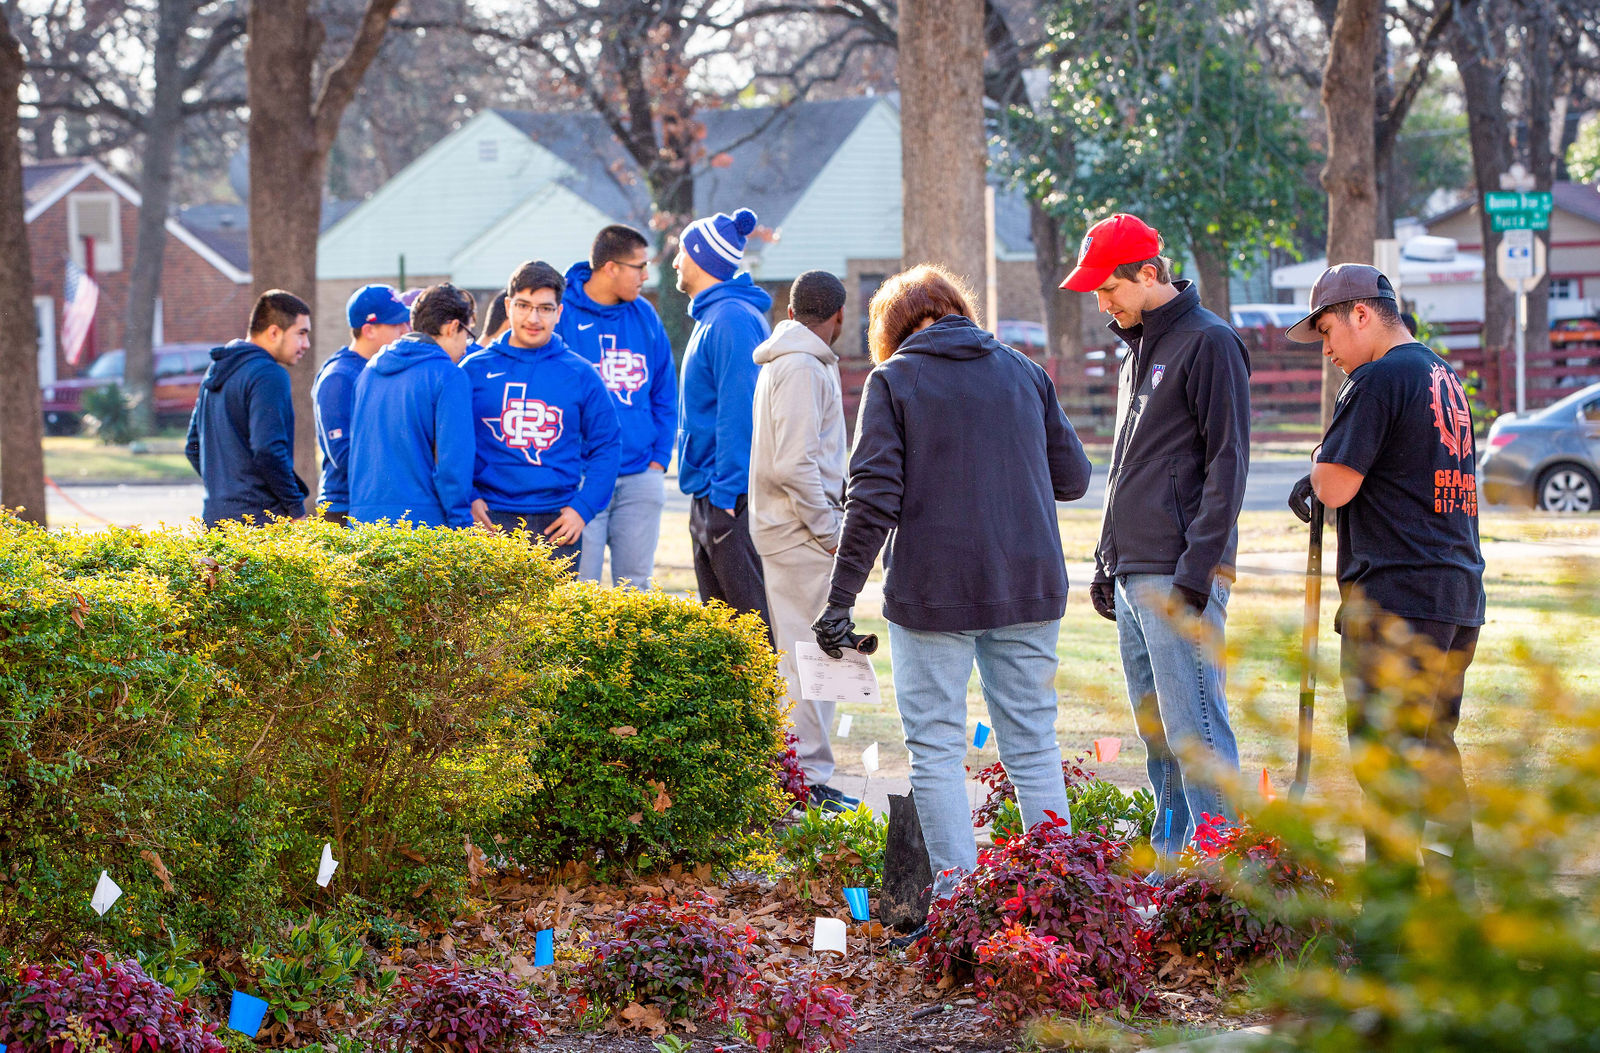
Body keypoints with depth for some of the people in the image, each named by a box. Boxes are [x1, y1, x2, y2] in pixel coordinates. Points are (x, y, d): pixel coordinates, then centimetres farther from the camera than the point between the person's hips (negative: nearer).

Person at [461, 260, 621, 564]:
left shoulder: (580, 374, 8)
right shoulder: (475, 369, 7)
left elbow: (606, 447, 10)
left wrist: (583, 508, 0)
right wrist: (467, 499, -4)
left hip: (557, 522, 1)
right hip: (490, 518, -1)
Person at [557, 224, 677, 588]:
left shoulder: (645, 316, 9)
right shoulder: (561, 315, -8)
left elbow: (664, 395, 16)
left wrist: (659, 458, 5)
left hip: (641, 478, 5)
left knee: (636, 585, 9)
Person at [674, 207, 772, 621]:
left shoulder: (732, 319, -15)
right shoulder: (711, 316, 17)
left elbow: (740, 412, -20)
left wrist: (726, 493, -21)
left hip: (731, 500, -11)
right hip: (709, 495, 11)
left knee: (755, 621, -10)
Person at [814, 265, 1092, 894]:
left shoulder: (893, 380, -1)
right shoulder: (1025, 372, 10)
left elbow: (874, 495, -9)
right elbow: (1073, 477, 11)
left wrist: (840, 598, -9)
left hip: (934, 590, -4)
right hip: (1030, 583, 4)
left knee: (936, 747, 3)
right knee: (1033, 745, 10)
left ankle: (957, 883, -3)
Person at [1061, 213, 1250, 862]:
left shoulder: (1208, 344, -8)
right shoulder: (1139, 351, 20)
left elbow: (1227, 465, -13)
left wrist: (1197, 571, -18)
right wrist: (1107, 564, 21)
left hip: (1179, 578, -9)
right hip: (1132, 577, 9)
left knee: (1195, 733, -11)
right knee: (1157, 736, 10)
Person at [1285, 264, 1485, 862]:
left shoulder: (1377, 380, -11)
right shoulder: (1445, 377, 18)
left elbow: (1335, 488, -15)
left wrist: (1320, 466, 6)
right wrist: (1322, 479, 19)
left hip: (1393, 598, -9)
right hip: (1460, 592, 9)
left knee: (1384, 756, -6)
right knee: (1433, 744, 15)